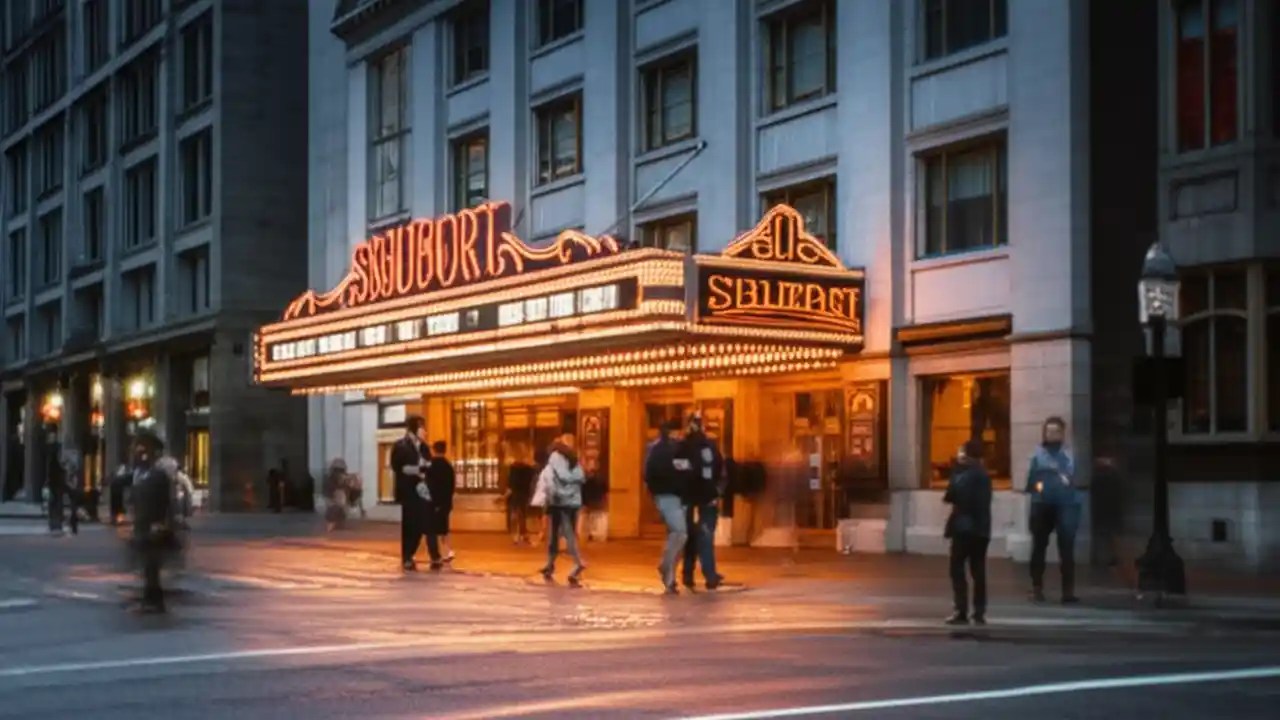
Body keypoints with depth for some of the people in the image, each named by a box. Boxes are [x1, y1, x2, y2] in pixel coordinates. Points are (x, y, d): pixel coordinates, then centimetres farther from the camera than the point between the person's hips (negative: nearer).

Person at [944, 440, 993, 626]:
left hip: (964, 527, -7)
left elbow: (952, 495, -16)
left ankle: (962, 612, -10)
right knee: (978, 570, 9)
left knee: (957, 569, -3)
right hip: (981, 528, 7)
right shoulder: (984, 475, 13)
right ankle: (979, 612, 7)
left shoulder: (964, 475, -12)